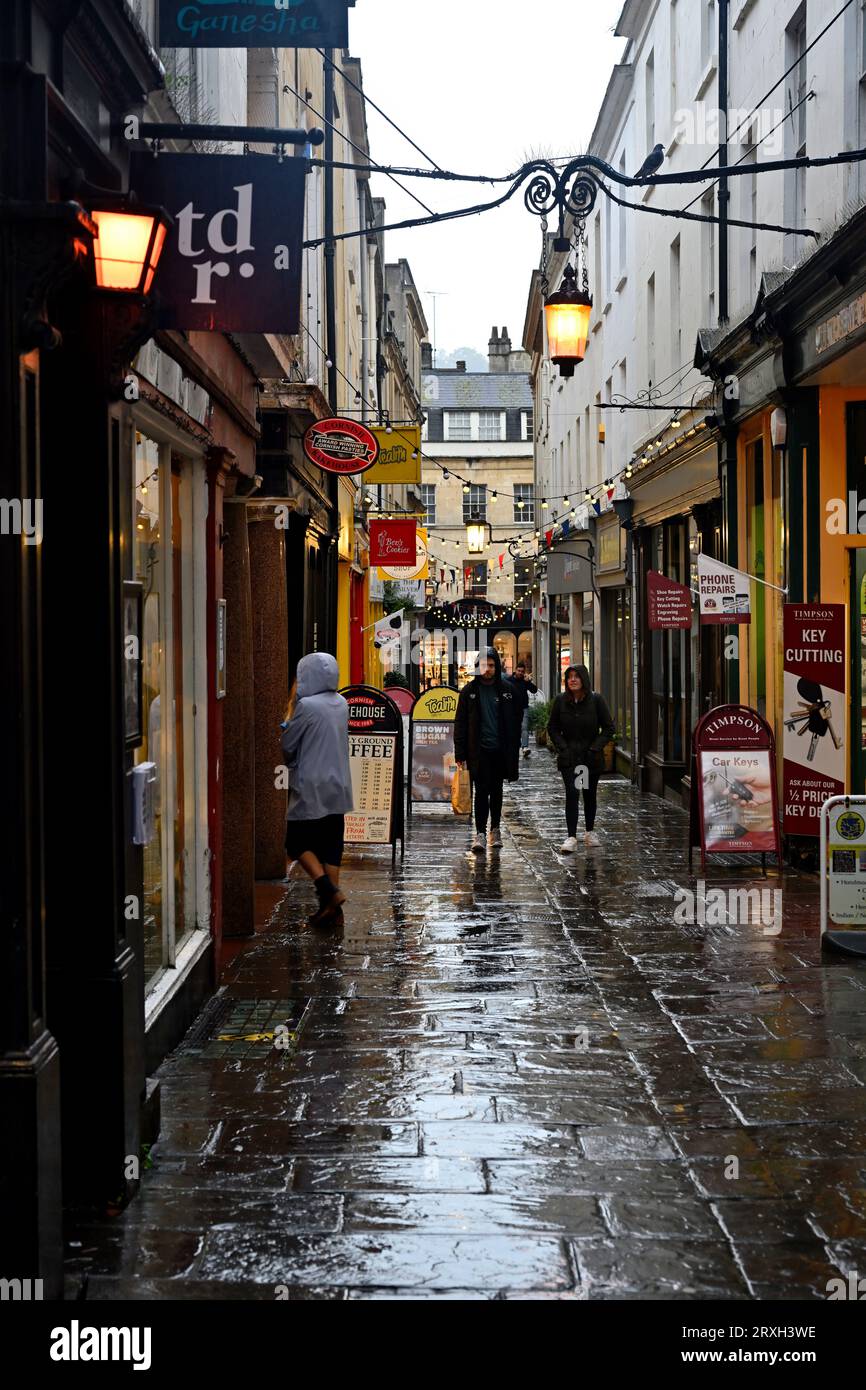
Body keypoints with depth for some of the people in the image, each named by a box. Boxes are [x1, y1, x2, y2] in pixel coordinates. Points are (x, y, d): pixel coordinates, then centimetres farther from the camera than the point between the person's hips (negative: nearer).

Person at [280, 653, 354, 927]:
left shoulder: (307, 706, -16)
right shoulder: (341, 704, 6)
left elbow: (287, 744, -7)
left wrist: (289, 761, 14)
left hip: (310, 786, -7)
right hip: (338, 785, 7)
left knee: (298, 842, 5)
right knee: (331, 844, 9)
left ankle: (328, 889, -13)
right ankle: (332, 910, 8)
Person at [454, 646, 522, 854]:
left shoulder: (507, 690, 4)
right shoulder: (469, 690, 2)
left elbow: (515, 722, 6)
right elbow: (460, 723, 2)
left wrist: (514, 750, -1)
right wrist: (460, 753, -5)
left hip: (500, 750, 2)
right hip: (479, 750, -2)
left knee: (497, 791, 12)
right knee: (481, 791, -7)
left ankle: (495, 829, 23)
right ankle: (480, 833, -8)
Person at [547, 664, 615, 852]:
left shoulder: (596, 701, -5)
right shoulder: (560, 701, -1)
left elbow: (608, 728, -1)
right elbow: (552, 728, 7)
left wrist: (595, 748, -10)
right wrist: (562, 747, -5)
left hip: (591, 757, 0)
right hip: (568, 757, 0)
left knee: (590, 794, 13)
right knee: (571, 794, -12)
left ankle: (590, 832, 31)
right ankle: (571, 837, -15)